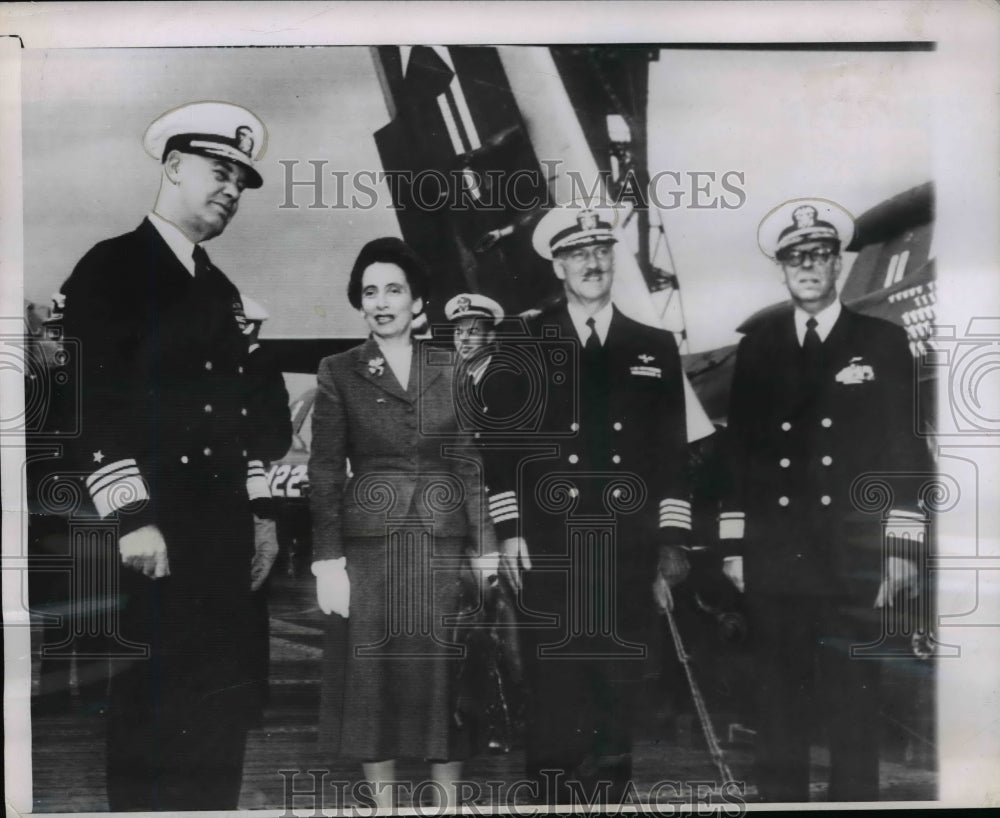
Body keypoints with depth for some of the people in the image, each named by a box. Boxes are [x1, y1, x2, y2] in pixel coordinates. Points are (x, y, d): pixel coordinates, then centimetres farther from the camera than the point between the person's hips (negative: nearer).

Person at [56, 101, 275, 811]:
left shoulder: (222, 289, 18)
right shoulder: (112, 267, -3)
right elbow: (92, 401, -11)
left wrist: (262, 511, 13)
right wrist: (132, 517, -16)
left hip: (223, 534, 7)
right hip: (151, 537, -7)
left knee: (223, 710, 11)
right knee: (151, 711, -1)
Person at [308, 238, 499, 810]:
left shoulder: (447, 372, 8)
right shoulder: (338, 372, 2)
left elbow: (469, 465, 8)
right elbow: (325, 473, -1)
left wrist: (486, 549, 2)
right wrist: (328, 561, -8)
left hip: (444, 541, 2)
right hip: (371, 541, -1)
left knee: (445, 673, 4)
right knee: (376, 673, 3)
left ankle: (449, 800, 17)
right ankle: (383, 801, 17)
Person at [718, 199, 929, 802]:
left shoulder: (883, 342, 5)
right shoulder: (758, 348, 10)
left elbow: (903, 450, 2)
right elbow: (740, 451, 9)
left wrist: (901, 547, -4)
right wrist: (733, 544, 5)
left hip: (852, 559, -1)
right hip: (774, 558, 2)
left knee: (854, 703, 3)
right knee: (779, 703, 8)